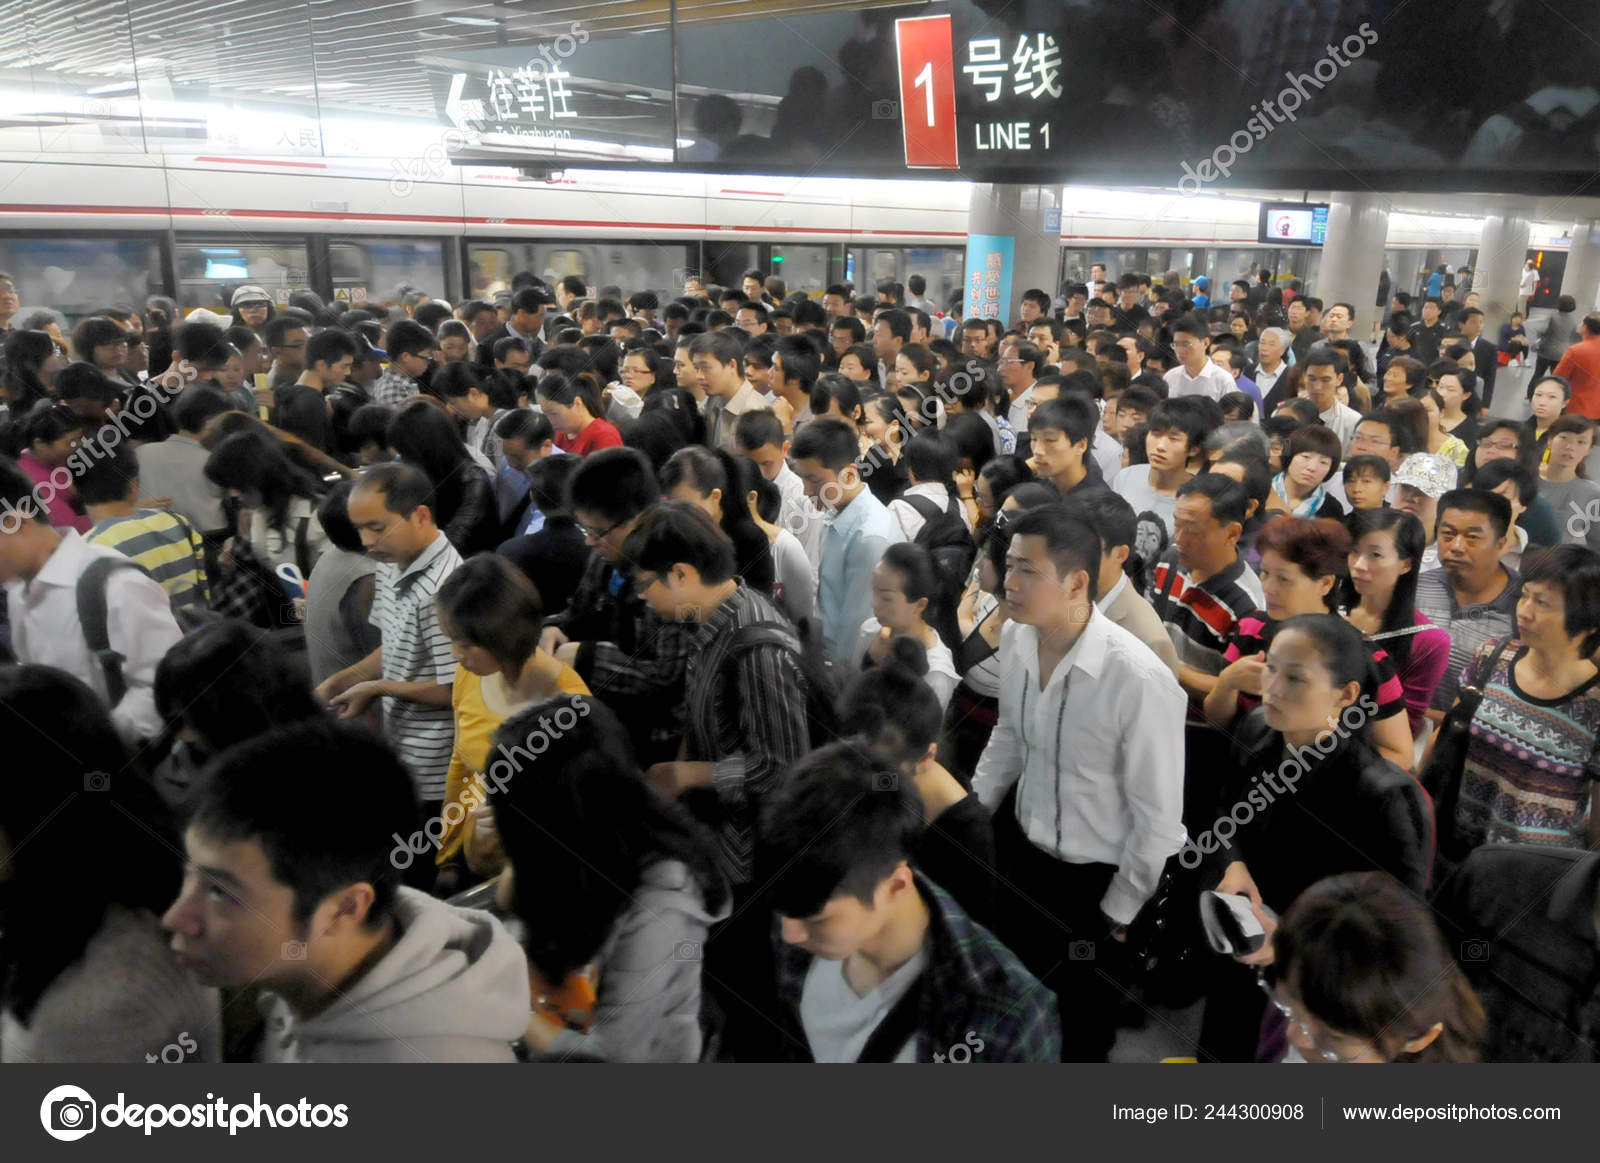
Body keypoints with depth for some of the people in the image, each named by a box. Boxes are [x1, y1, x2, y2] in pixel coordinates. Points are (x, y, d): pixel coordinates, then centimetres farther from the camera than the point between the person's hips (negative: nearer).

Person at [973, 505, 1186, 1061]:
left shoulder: (1140, 680, -30)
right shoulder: (1014, 639, -11)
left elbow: (1158, 818, -19)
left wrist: (1117, 916, -9)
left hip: (1098, 879, -5)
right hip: (1022, 846, 5)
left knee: (1083, 1023, 16)